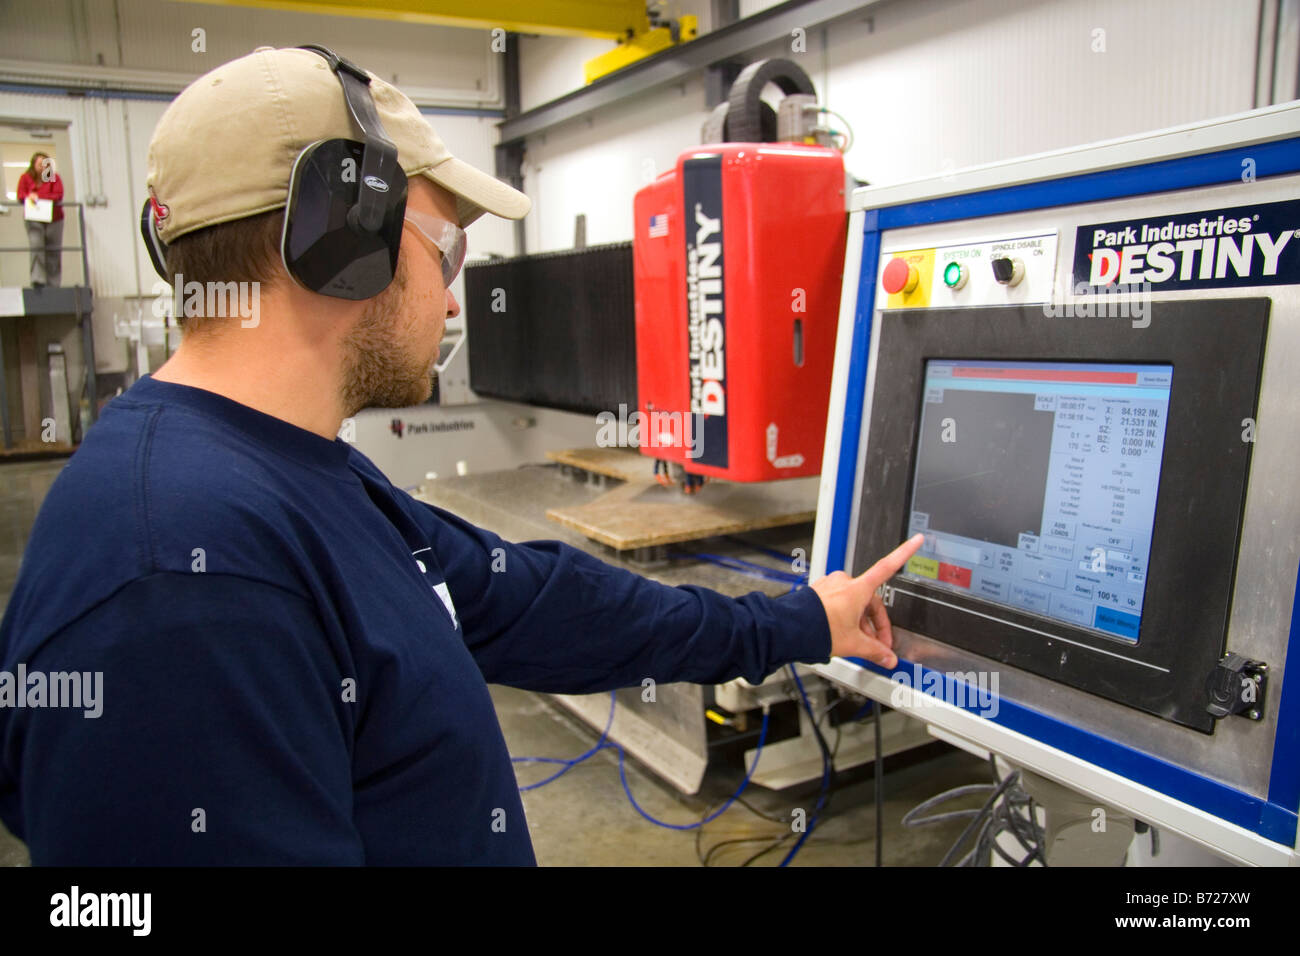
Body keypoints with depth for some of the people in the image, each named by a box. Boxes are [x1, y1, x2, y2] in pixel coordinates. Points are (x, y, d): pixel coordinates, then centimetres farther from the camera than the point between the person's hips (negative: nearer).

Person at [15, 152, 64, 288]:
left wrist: (38, 196, -14)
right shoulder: (25, 178, 5)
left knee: (53, 252, 2)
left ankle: (53, 283, 7)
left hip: (54, 219, 0)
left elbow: (59, 195, -8)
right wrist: (30, 197, -18)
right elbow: (21, 196, 1)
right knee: (36, 247, -16)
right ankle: (38, 280, -21)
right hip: (34, 220, 0)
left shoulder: (54, 177, 3)